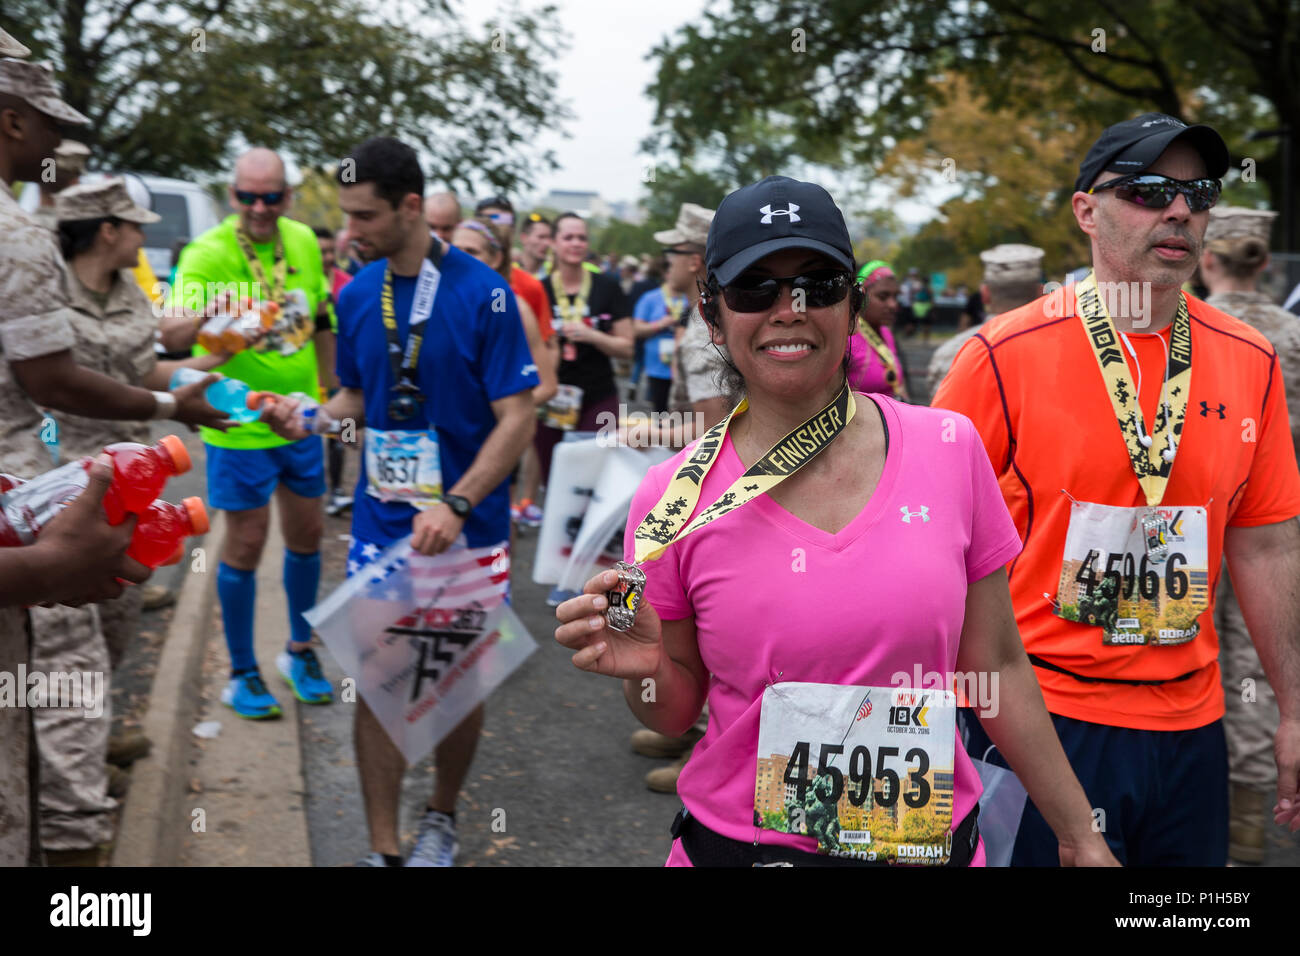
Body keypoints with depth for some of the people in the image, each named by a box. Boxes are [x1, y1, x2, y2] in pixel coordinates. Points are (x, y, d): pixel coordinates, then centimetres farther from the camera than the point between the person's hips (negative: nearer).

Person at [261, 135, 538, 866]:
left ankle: (442, 818, 34)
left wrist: (455, 505, -24)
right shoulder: (357, 295, 3)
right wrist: (311, 417, -8)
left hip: (466, 526, -3)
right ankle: (383, 847, 17)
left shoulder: (482, 293, -12)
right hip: (382, 521, 3)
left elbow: (518, 416, -13)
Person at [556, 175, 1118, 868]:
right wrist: (646, 672, -21)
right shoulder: (677, 497, -12)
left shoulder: (950, 451, -9)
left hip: (935, 838, 2)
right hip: (740, 844, -1)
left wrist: (1079, 833, 5)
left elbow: (997, 666, 0)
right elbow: (677, 712, -1)